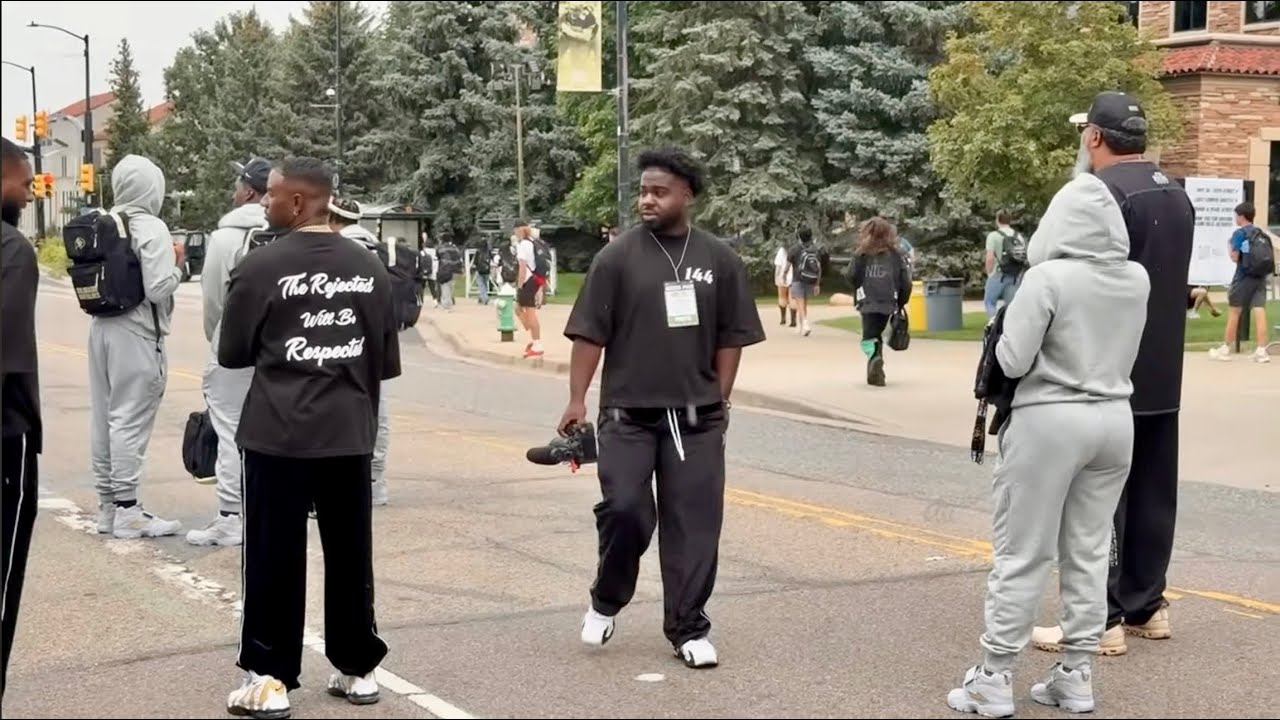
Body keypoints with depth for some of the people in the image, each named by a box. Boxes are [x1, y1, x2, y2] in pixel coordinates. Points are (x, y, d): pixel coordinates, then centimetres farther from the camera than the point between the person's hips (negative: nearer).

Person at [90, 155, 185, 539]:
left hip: (102, 327, 8)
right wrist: (177, 265, -1)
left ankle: (107, 505, 20)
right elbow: (158, 289, -20)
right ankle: (126, 511, -1)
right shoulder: (151, 229, -13)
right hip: (137, 334, -8)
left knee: (104, 418, 11)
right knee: (130, 421, -4)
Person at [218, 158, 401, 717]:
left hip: (278, 433, -4)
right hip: (350, 431, 4)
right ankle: (357, 668, 20)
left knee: (274, 556, 3)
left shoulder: (260, 266, -10)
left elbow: (232, 354, -1)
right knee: (350, 551, 12)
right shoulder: (369, 268, 4)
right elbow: (386, 360, 8)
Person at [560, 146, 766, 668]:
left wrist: (720, 400, 4)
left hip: (696, 417, 2)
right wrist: (577, 400, -6)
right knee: (625, 509, -11)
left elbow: (731, 337, 9)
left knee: (694, 521, 2)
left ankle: (688, 628, 14)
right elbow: (589, 335, -2)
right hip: (628, 414, -2)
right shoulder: (617, 257, -2)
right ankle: (606, 601, 16)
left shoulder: (719, 260, 4)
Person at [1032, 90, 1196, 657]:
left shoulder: (1100, 192, -16)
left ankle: (1100, 620, -2)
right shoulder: (1176, 194, 12)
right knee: (1152, 493, 13)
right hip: (1161, 373, 9)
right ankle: (1145, 606, 20)